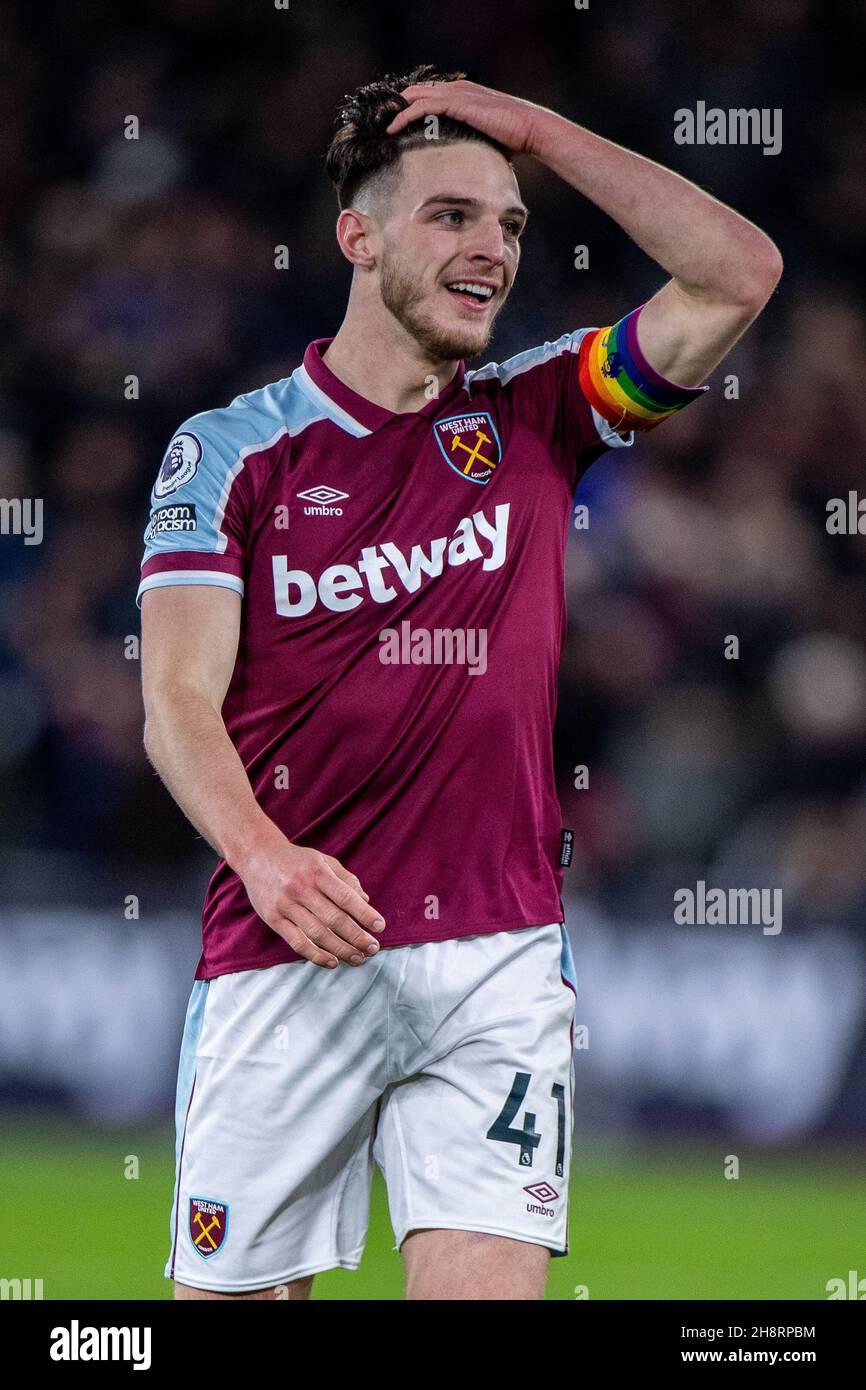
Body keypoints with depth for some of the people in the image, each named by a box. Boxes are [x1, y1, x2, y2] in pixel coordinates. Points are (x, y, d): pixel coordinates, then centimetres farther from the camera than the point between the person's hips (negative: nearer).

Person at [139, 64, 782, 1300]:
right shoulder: (229, 452, 5)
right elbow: (179, 701, -5)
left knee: (487, 1281, -12)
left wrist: (541, 131, 3)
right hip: (287, 960, -1)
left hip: (498, 955, 1)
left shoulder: (534, 418, 12)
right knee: (234, 1291, -1)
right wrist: (266, 857, -24)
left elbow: (738, 275, 3)